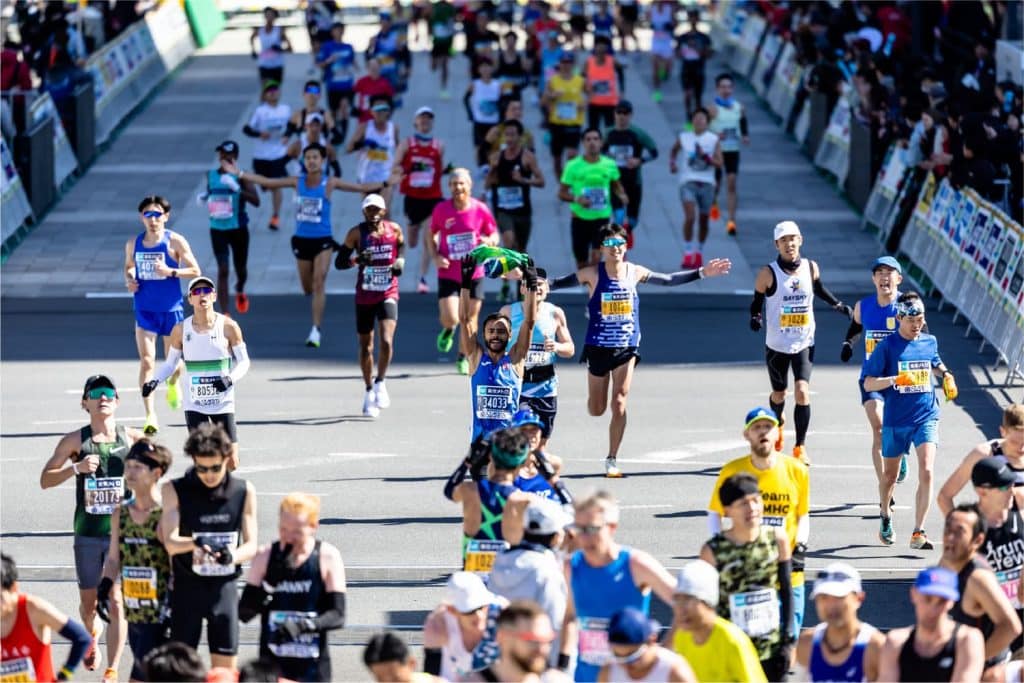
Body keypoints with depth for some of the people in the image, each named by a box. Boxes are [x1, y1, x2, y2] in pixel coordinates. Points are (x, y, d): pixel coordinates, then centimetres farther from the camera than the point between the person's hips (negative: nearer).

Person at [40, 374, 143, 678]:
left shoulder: (132, 437, -1)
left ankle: (112, 672, -7)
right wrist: (76, 468, -20)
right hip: (87, 534, 1)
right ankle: (92, 635, 47)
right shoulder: (75, 441, -2)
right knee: (88, 602, 12)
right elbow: (45, 480, -4)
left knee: (117, 602, -9)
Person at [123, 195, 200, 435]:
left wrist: (170, 271, -22)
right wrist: (129, 280, -1)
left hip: (171, 309, -1)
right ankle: (150, 415, -17)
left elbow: (195, 271, -7)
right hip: (145, 310, 1)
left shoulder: (175, 242, -8)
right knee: (146, 362, -11)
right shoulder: (133, 244, 2)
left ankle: (173, 384, 52)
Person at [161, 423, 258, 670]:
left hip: (225, 587, 2)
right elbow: (170, 543, -13)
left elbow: (251, 545, 2)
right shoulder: (175, 490, -6)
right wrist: (195, 543, -35)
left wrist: (232, 555, -21)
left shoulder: (244, 491, 1)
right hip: (187, 588, -2)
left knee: (226, 667, 5)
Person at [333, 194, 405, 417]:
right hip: (364, 296, 0)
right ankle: (369, 391, 26)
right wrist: (357, 259, -25)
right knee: (366, 347, 10)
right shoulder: (357, 233, -6)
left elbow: (402, 248, 19)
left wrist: (400, 262, -2)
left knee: (386, 341, -20)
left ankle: (380, 382, -2)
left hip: (388, 295, 0)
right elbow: (339, 261, -6)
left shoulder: (395, 230, -1)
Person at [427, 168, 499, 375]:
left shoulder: (480, 209, -5)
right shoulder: (441, 209, -5)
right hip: (448, 273, -1)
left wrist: (489, 241, -18)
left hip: (473, 273, 1)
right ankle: (448, 330, 25)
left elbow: (494, 235, 6)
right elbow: (431, 235, 9)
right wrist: (435, 257, -7)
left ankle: (463, 358, 27)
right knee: (450, 318, -13)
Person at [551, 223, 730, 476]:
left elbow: (668, 280, 13)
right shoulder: (592, 274, -7)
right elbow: (561, 282, -5)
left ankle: (612, 460, 1)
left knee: (619, 404, -8)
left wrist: (701, 273, 12)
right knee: (596, 409, 4)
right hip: (598, 348, -1)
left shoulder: (634, 273, 1)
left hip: (627, 348, 1)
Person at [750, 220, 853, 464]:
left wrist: (838, 305, 14)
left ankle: (800, 447, -7)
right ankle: (778, 425, 49)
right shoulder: (768, 273, -11)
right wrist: (755, 318, -21)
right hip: (777, 344, -1)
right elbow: (757, 302, -3)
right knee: (779, 393, 15)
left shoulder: (811, 268, -2)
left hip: (804, 343, 1)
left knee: (803, 391, -15)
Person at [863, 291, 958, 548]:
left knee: (926, 472, -17)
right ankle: (886, 516, 45)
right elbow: (868, 383, -10)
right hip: (895, 421, -1)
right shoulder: (887, 346, -7)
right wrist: (896, 379, -26)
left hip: (926, 418, 1)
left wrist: (946, 376, 9)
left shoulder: (930, 342, 5)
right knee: (890, 476, 15)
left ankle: (918, 533, -15)